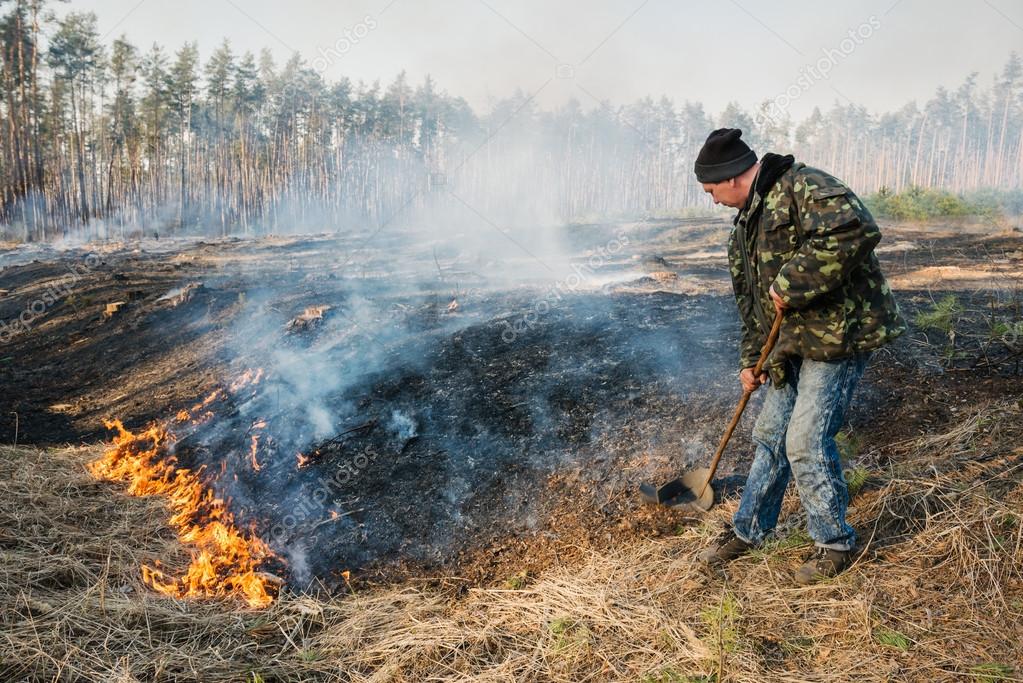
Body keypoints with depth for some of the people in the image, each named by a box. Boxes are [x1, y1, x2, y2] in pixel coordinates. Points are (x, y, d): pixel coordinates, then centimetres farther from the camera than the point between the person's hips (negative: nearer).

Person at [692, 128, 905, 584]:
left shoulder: (804, 187, -15)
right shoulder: (746, 221, 15)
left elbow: (856, 230, -33)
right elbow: (750, 298, 20)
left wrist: (793, 285, -27)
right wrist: (750, 358, 17)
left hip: (839, 336, -9)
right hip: (794, 342, 9)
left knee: (806, 441, -8)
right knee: (770, 435, 14)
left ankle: (836, 543, 13)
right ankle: (748, 530, 30)